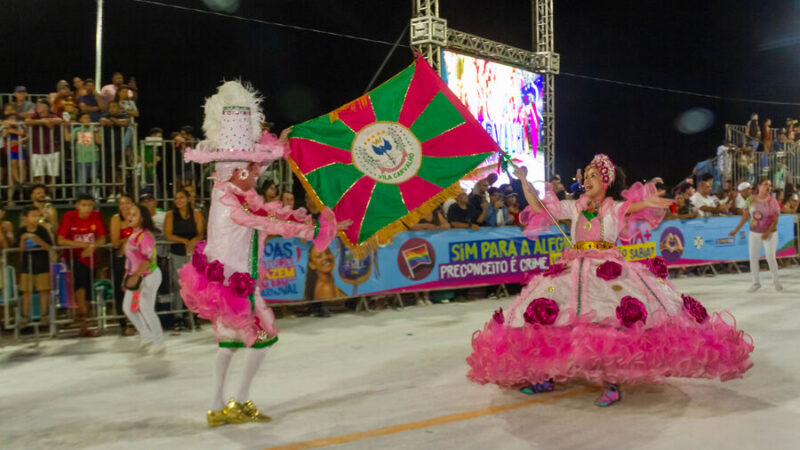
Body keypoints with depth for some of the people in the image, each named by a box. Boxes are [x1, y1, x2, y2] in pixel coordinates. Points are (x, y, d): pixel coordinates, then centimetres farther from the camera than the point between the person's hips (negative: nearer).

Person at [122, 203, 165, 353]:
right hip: (135, 277, 10)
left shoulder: (145, 236, -20)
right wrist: (128, 276, 17)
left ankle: (159, 343, 13)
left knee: (146, 310, -1)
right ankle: (146, 335, 30)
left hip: (148, 276, -10)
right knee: (128, 308, 15)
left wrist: (135, 276, -29)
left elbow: (147, 259, -27)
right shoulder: (133, 235, 9)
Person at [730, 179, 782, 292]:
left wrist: (768, 233, -22)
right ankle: (756, 282, 17)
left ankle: (776, 281, 17)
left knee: (770, 258, -5)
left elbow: (775, 220, -10)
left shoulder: (772, 202, -7)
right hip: (754, 233, 3)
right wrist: (736, 230, 4)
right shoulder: (751, 200, 1)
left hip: (770, 234, -3)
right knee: (753, 258, 4)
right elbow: (745, 216, 7)